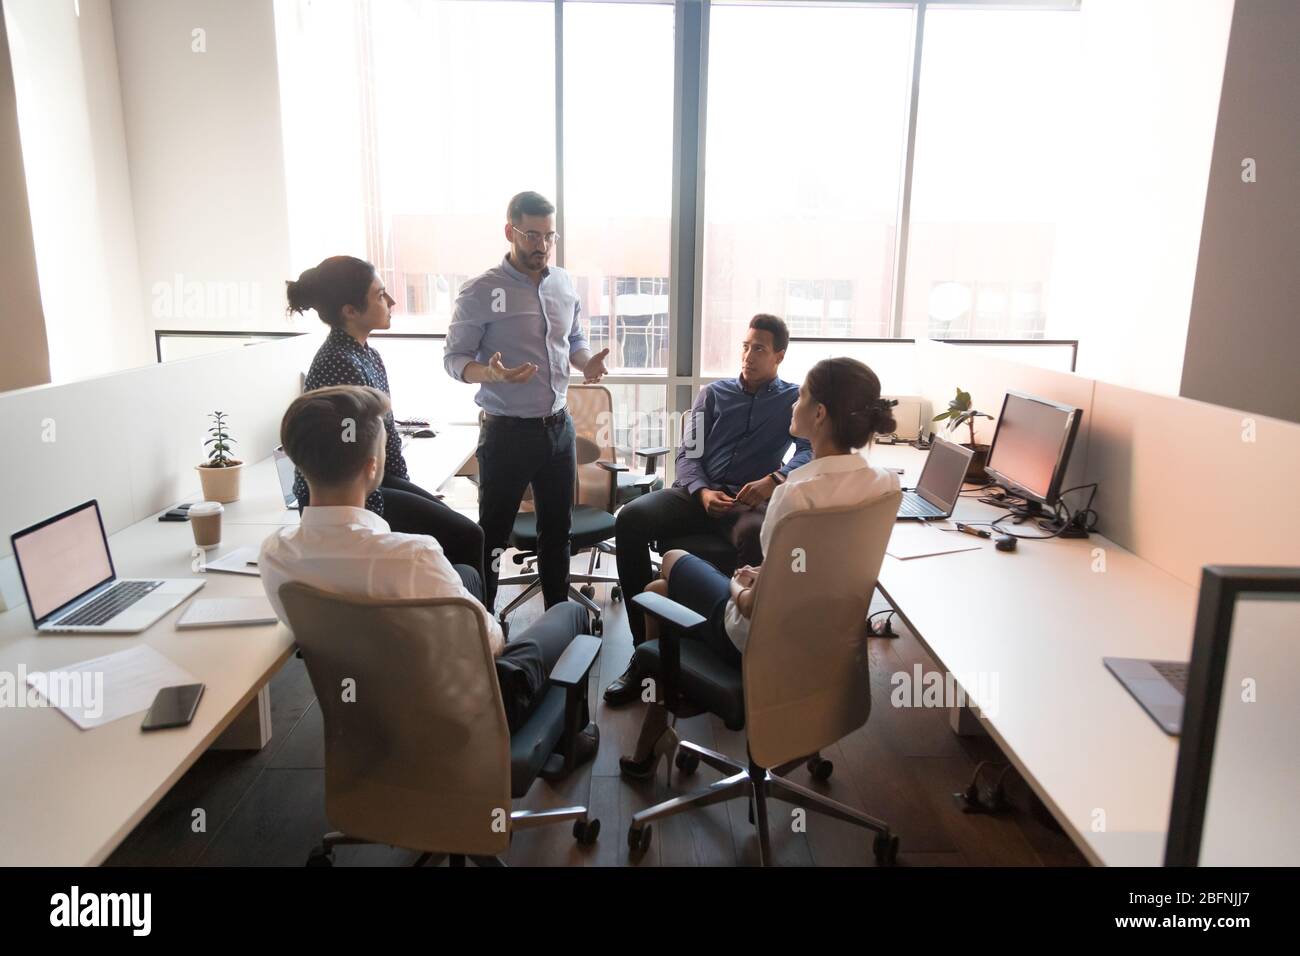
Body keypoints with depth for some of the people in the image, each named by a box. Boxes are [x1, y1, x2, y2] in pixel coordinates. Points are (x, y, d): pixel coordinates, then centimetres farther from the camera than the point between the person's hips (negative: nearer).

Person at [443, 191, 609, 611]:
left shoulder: (564, 284, 5)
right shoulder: (481, 292, -12)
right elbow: (454, 358, -10)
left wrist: (587, 362, -6)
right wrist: (492, 374, -30)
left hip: (558, 427, 6)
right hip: (507, 431, -6)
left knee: (558, 526, 18)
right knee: (493, 532, 5)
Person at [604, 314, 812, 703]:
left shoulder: (795, 399, 12)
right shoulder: (713, 393, 18)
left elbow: (812, 450, -5)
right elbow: (688, 453, 9)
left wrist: (775, 480, -25)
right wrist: (702, 492, -12)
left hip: (750, 501, -3)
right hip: (698, 492, 3)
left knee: (755, 536, -41)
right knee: (630, 518, -26)